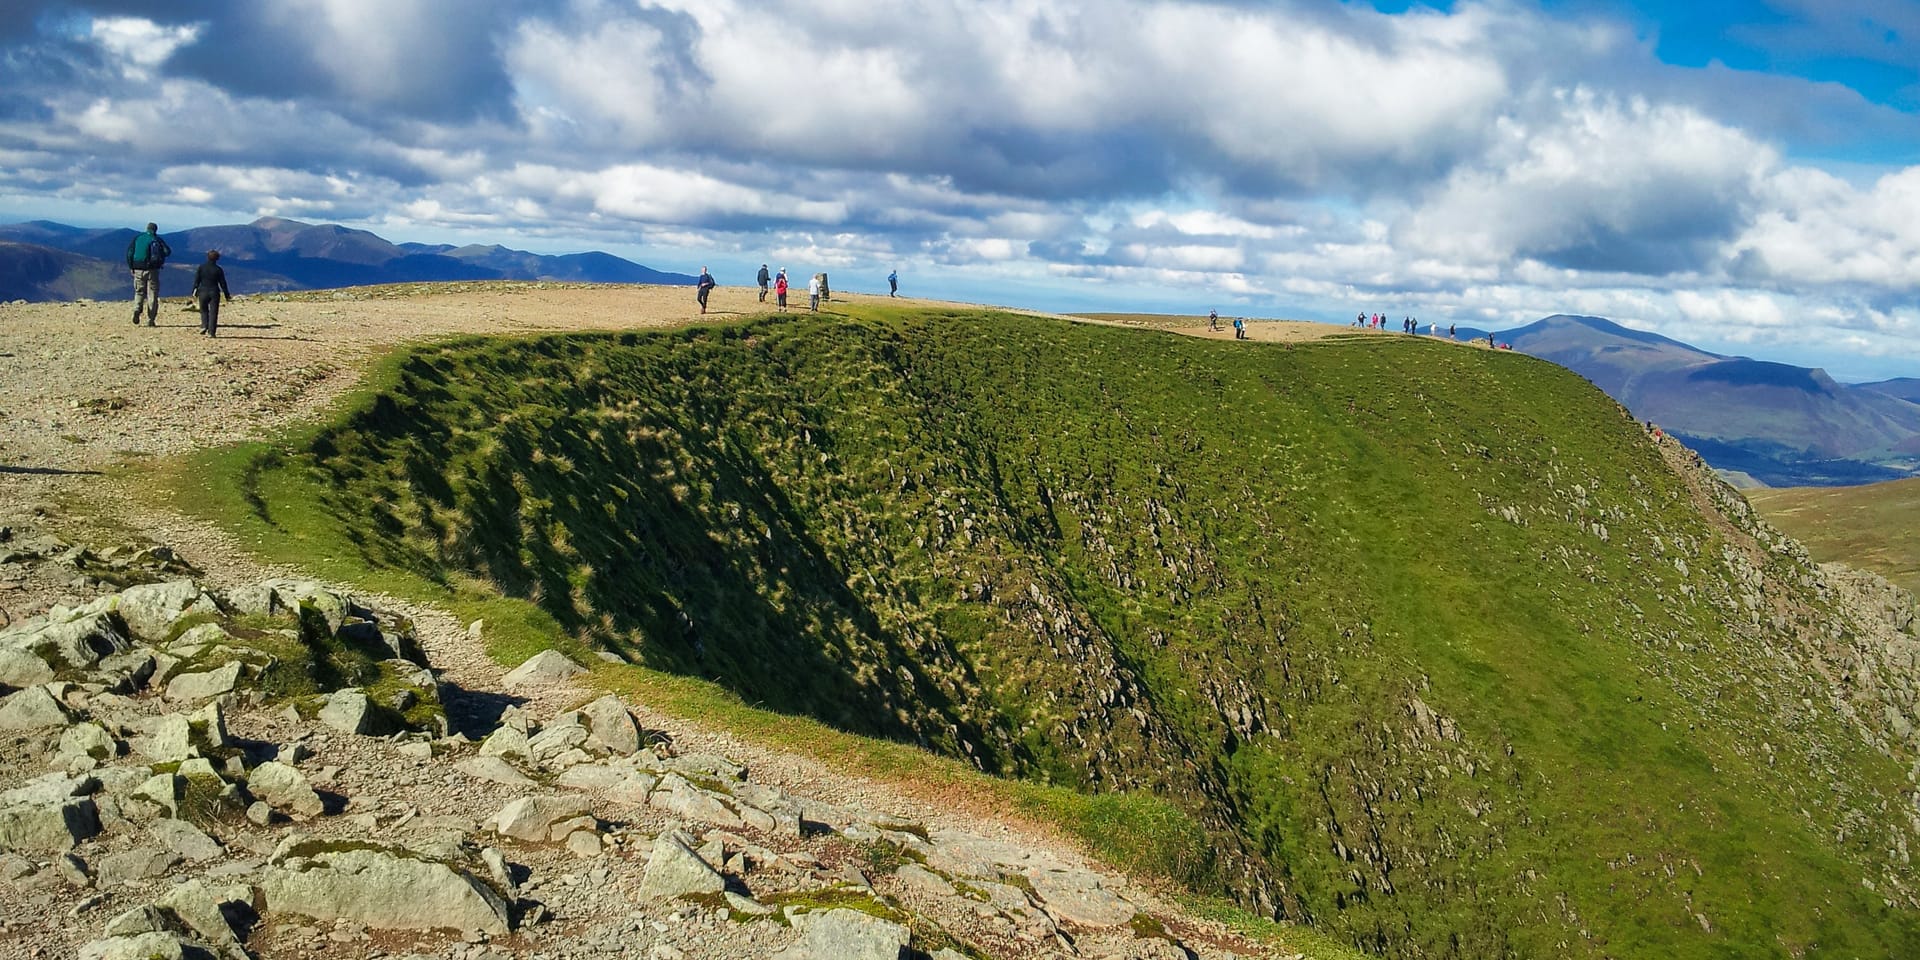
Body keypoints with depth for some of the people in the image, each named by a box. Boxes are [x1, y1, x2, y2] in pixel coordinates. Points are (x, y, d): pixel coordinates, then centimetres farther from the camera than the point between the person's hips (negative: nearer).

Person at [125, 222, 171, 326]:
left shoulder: (137, 238, 7)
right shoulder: (157, 240, 0)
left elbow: (129, 253, 4)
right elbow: (168, 252, -10)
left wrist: (131, 267, 9)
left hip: (138, 270, 2)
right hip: (152, 270, -2)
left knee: (139, 292, 14)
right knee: (152, 294, 4)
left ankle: (137, 310, -15)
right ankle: (150, 320, 1)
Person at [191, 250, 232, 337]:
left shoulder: (201, 267, 0)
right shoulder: (218, 270, -3)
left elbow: (196, 281, 0)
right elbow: (223, 284, 0)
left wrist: (194, 293, 5)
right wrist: (227, 296, 6)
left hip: (203, 292, 1)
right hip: (214, 292, -1)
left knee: (204, 310, 18)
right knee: (213, 312, 1)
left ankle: (204, 326, -2)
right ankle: (211, 332, -4)